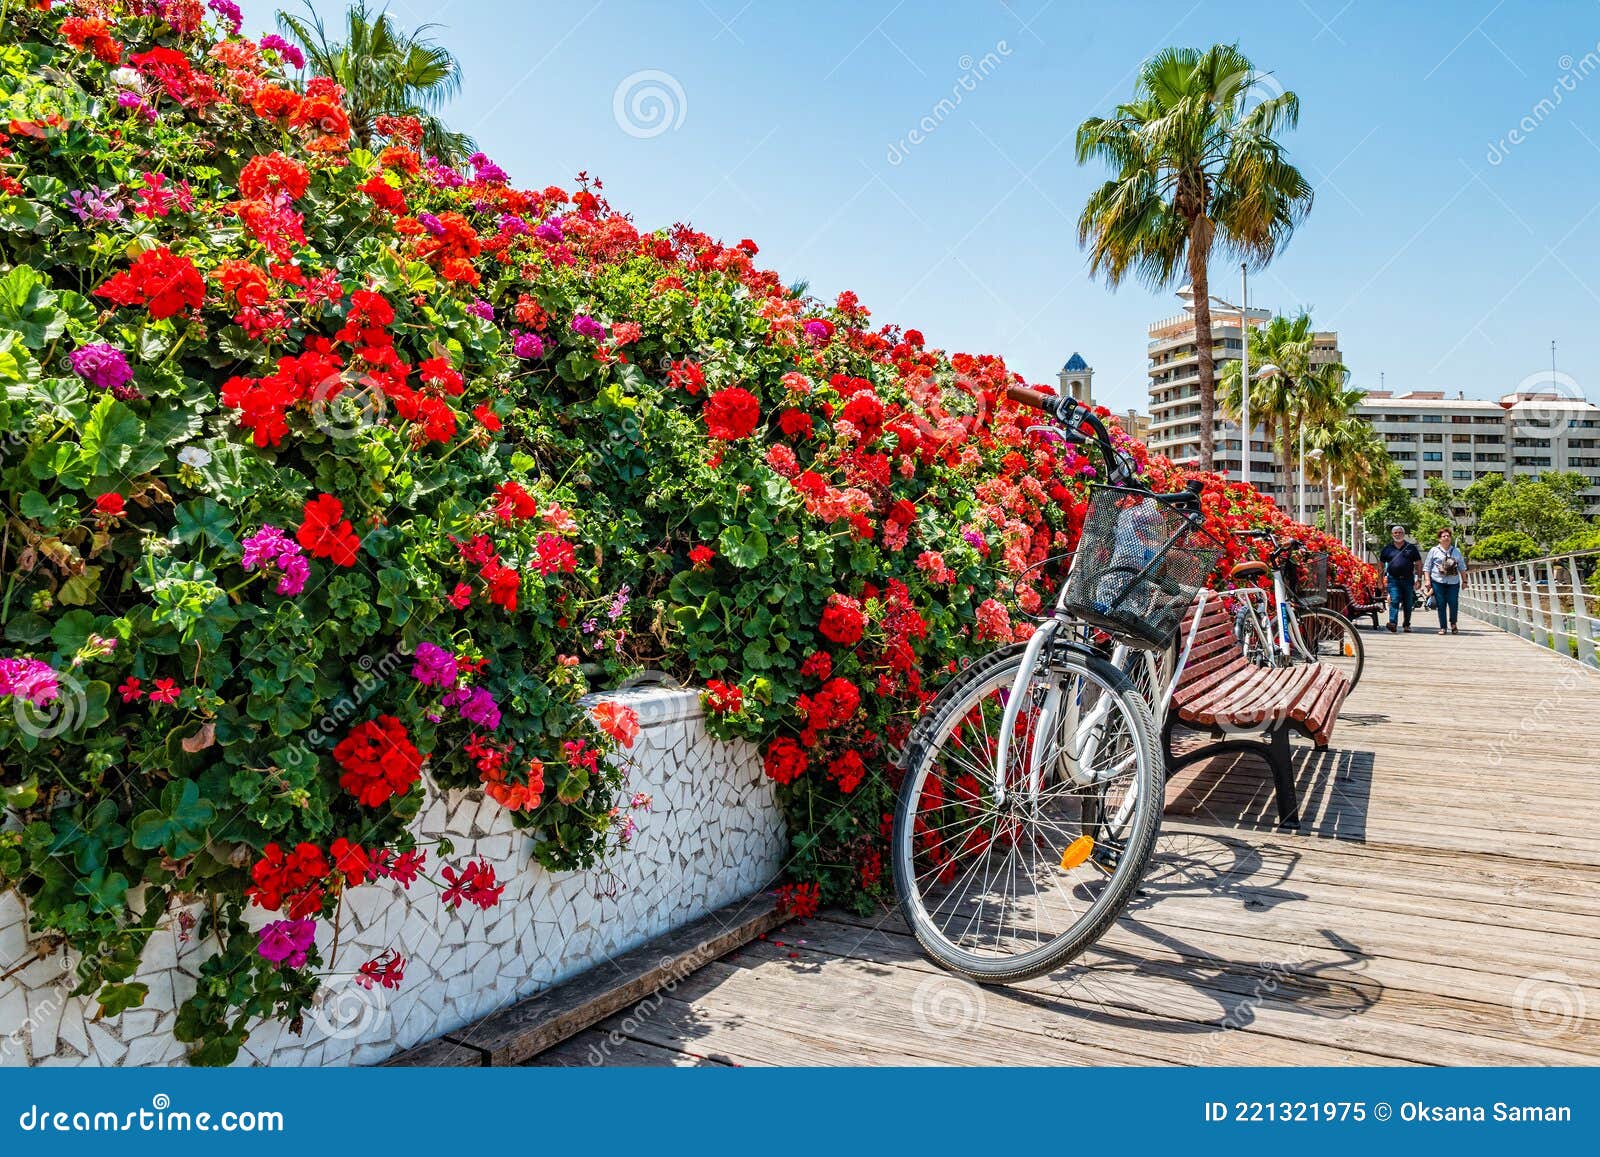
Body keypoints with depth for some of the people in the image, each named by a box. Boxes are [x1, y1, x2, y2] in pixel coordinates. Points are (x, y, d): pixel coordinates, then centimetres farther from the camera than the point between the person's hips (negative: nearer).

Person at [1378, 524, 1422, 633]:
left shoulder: (1411, 548, 7)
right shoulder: (1387, 549, 8)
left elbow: (1418, 564, 8)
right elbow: (1381, 565, 11)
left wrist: (1418, 579, 1)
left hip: (1408, 579, 1)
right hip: (1393, 580, -1)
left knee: (1408, 604, 9)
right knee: (1394, 601, -13)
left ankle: (1407, 625, 22)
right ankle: (1392, 624, -21)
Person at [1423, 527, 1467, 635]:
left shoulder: (1457, 551, 16)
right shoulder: (1434, 551, 7)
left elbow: (1462, 568, 21)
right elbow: (1426, 567, 6)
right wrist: (1427, 580, -3)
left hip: (1453, 582, 2)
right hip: (1438, 582, -2)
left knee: (1454, 604, -6)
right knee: (1441, 605, -1)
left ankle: (1453, 624, 17)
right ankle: (1442, 627, 7)